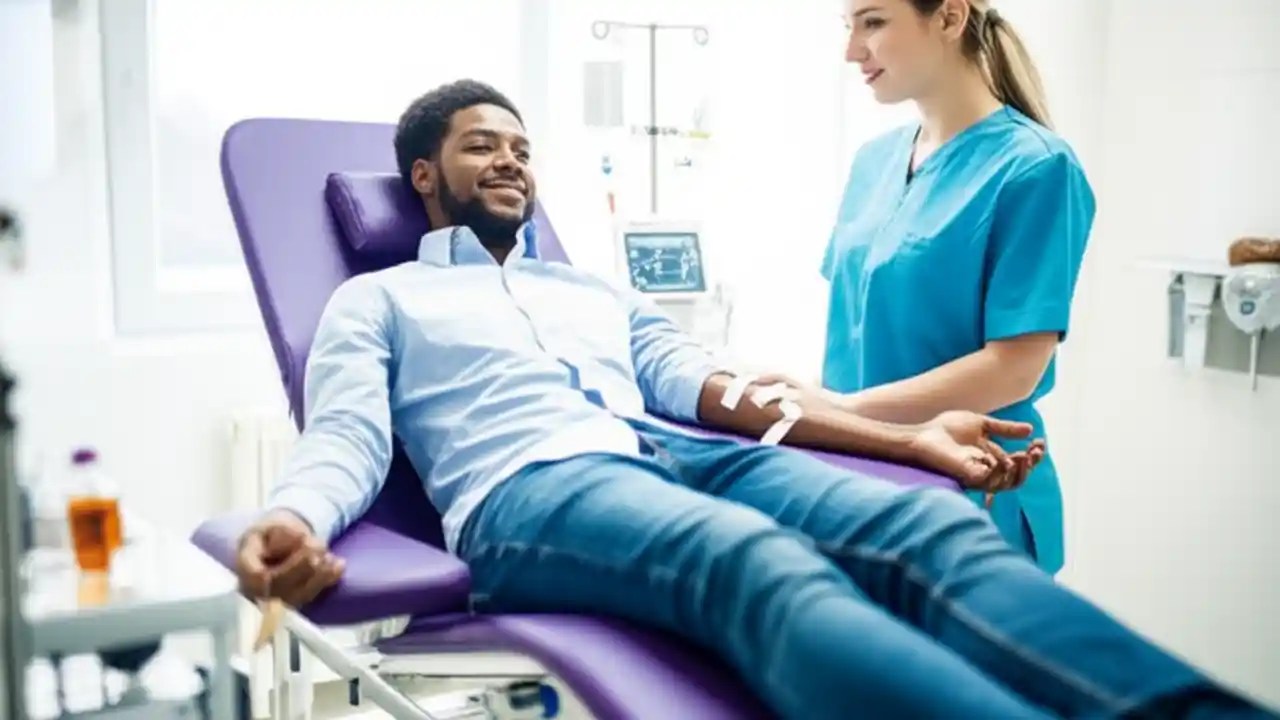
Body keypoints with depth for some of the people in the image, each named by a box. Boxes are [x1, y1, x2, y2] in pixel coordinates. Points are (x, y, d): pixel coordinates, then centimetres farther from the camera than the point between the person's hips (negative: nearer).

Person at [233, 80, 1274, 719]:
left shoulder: (598, 290, 35)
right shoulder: (376, 300, 24)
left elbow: (705, 385, 21)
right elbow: (347, 441, 6)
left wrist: (907, 436, 7)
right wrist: (288, 524, -22)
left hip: (683, 455, 5)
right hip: (527, 487, -5)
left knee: (935, 526, -27)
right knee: (761, 563, -40)